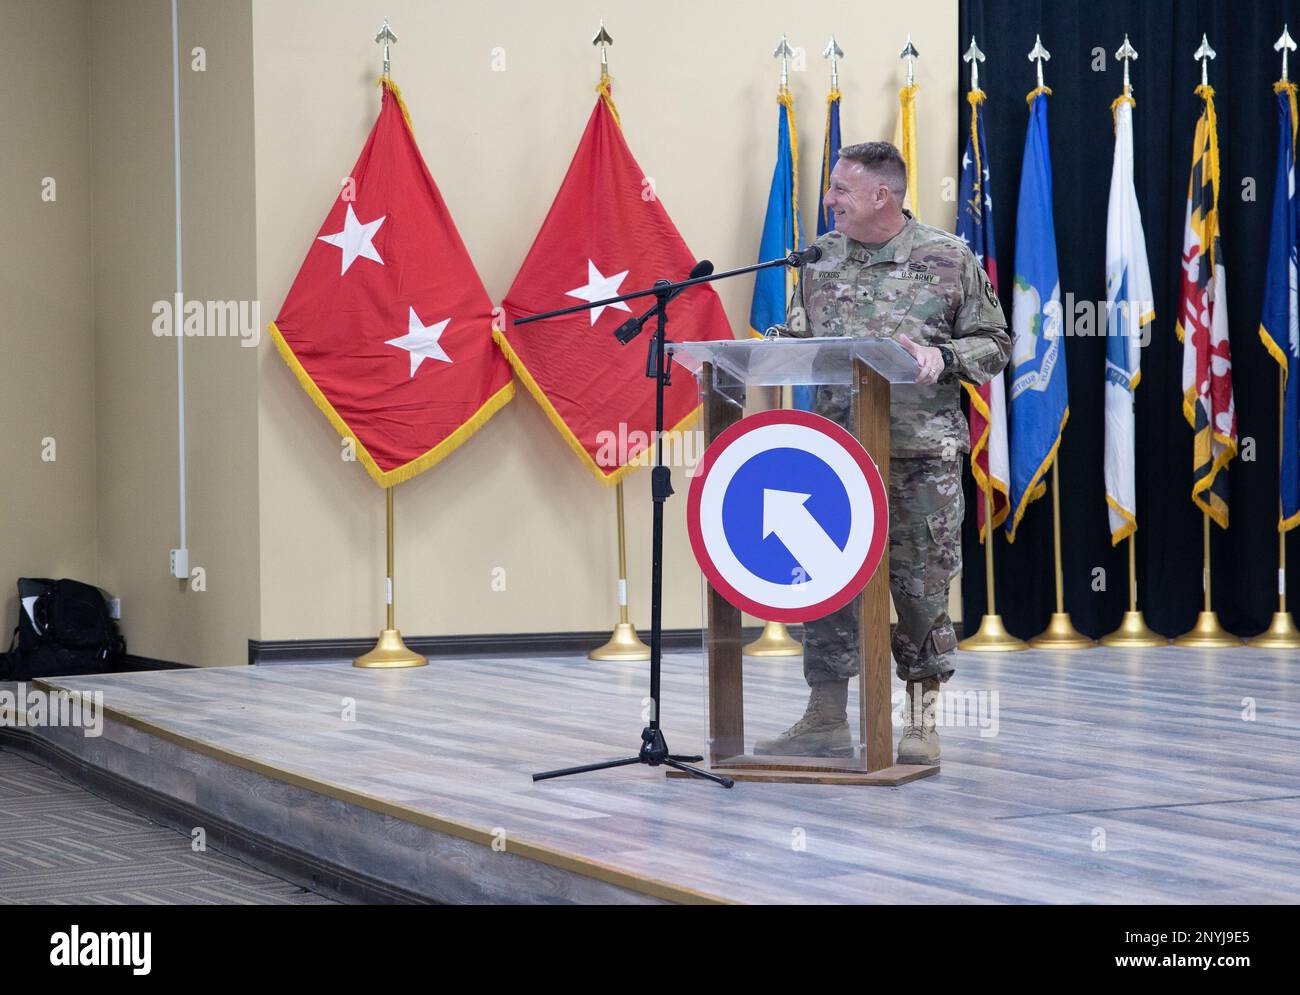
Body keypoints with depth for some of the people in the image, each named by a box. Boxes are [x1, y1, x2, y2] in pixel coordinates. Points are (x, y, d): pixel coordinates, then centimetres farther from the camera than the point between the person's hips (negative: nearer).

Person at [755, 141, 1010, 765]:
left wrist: (942, 357, -15)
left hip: (921, 455, -3)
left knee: (920, 587, 2)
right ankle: (826, 720, 10)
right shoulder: (820, 259, 11)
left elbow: (994, 344, 2)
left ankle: (922, 721, 14)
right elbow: (796, 337, 17)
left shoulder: (949, 258, -1)